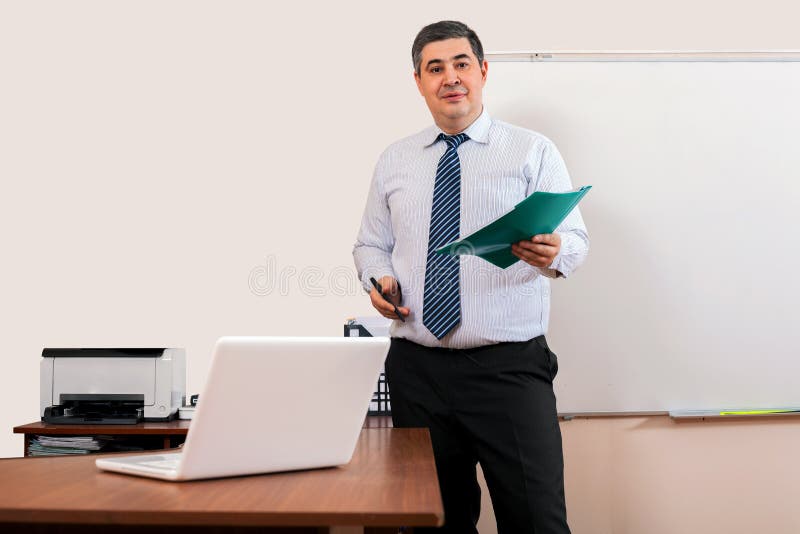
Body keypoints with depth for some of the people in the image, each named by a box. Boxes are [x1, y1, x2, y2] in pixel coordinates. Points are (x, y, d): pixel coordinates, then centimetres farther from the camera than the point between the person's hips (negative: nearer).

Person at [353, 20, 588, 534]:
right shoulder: (395, 160, 13)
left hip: (511, 369, -3)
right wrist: (379, 278, -5)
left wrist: (553, 251, -28)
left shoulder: (533, 151, 3)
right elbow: (371, 244, 17)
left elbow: (575, 237, -5)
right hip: (416, 369, 3)